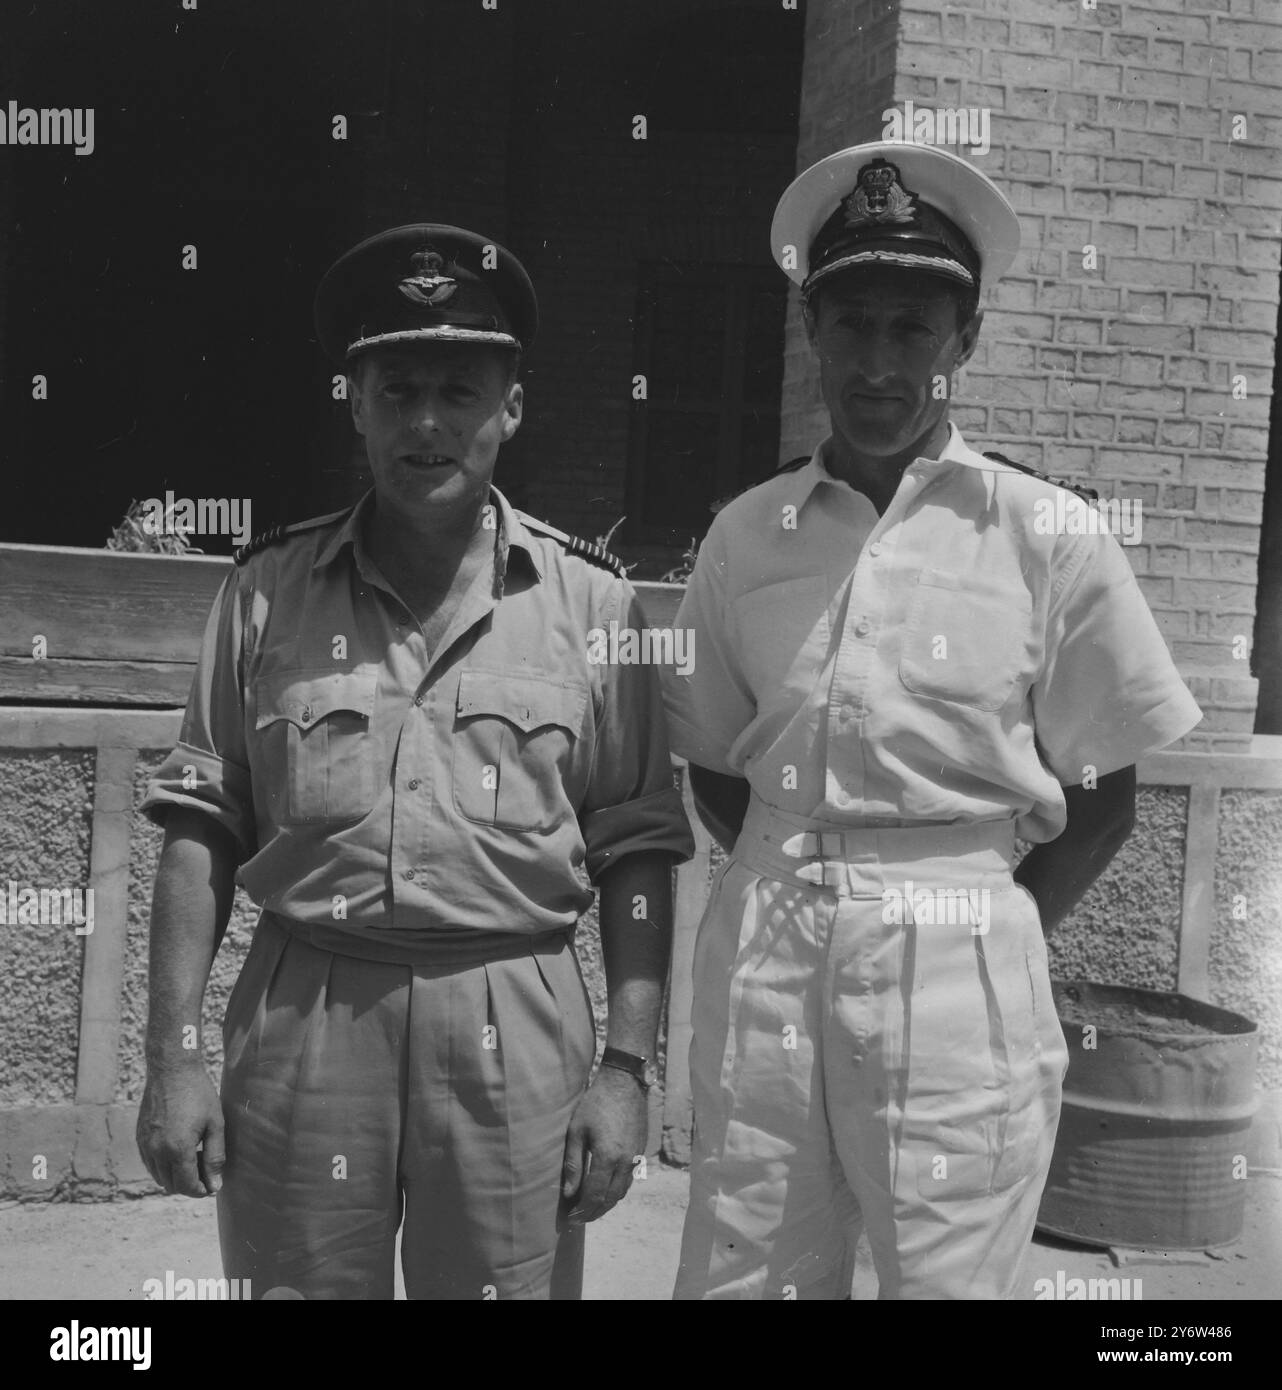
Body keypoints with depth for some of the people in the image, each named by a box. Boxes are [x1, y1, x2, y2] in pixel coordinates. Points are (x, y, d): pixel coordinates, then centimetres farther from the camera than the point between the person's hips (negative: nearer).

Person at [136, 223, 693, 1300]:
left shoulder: (591, 599, 1)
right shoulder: (268, 589, 5)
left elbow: (636, 851, 2)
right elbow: (203, 829, 5)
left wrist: (629, 1068, -3)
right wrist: (173, 1056, 0)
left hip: (516, 1024, -1)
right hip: (302, 1016, 1)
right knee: (295, 1281, 11)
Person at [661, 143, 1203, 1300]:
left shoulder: (1051, 538, -3)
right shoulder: (746, 534, 5)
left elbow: (1104, 802, 3)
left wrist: (994, 929, -5)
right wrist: (793, 886, 0)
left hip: (954, 969, -2)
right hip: (762, 955, 3)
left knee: (946, 1276, 8)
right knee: (737, 1277, 13)